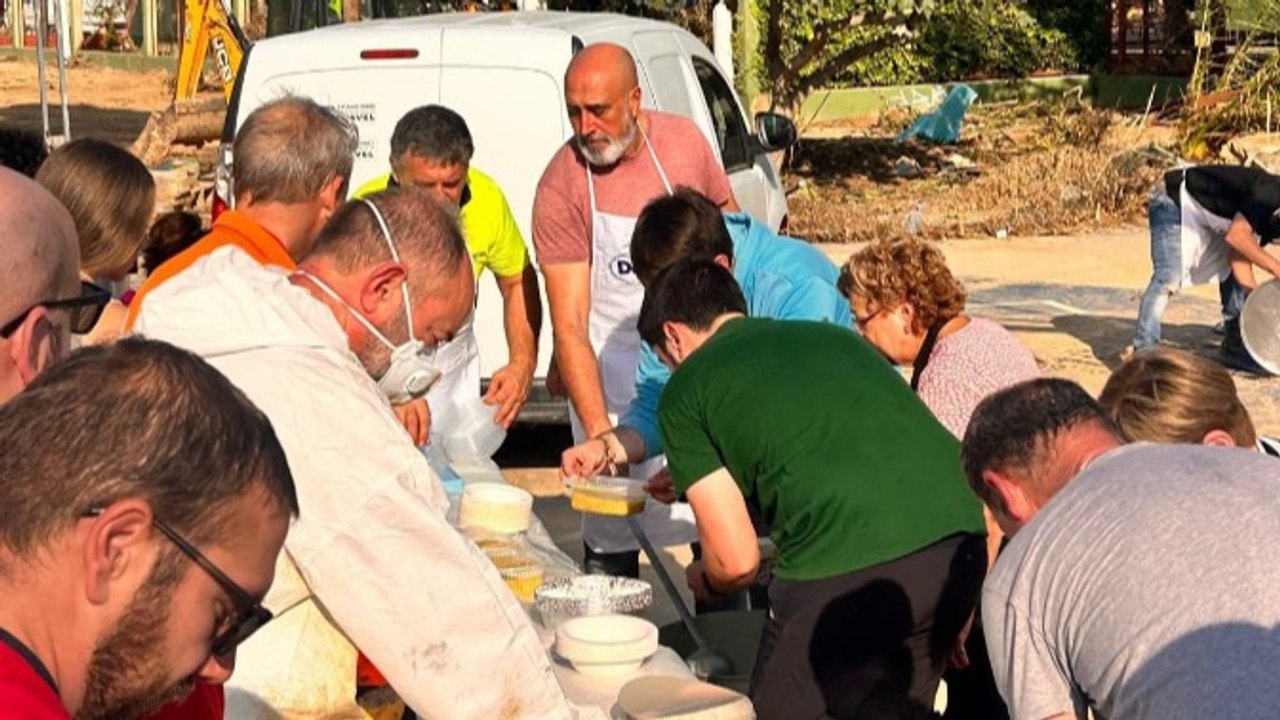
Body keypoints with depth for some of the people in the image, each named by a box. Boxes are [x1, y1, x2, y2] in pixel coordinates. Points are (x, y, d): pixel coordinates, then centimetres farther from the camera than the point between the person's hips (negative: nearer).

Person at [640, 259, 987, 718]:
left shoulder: (685, 390, 12)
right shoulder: (833, 335, 29)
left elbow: (737, 561, 7)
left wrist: (704, 581, 32)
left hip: (848, 565, -6)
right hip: (959, 535, 6)